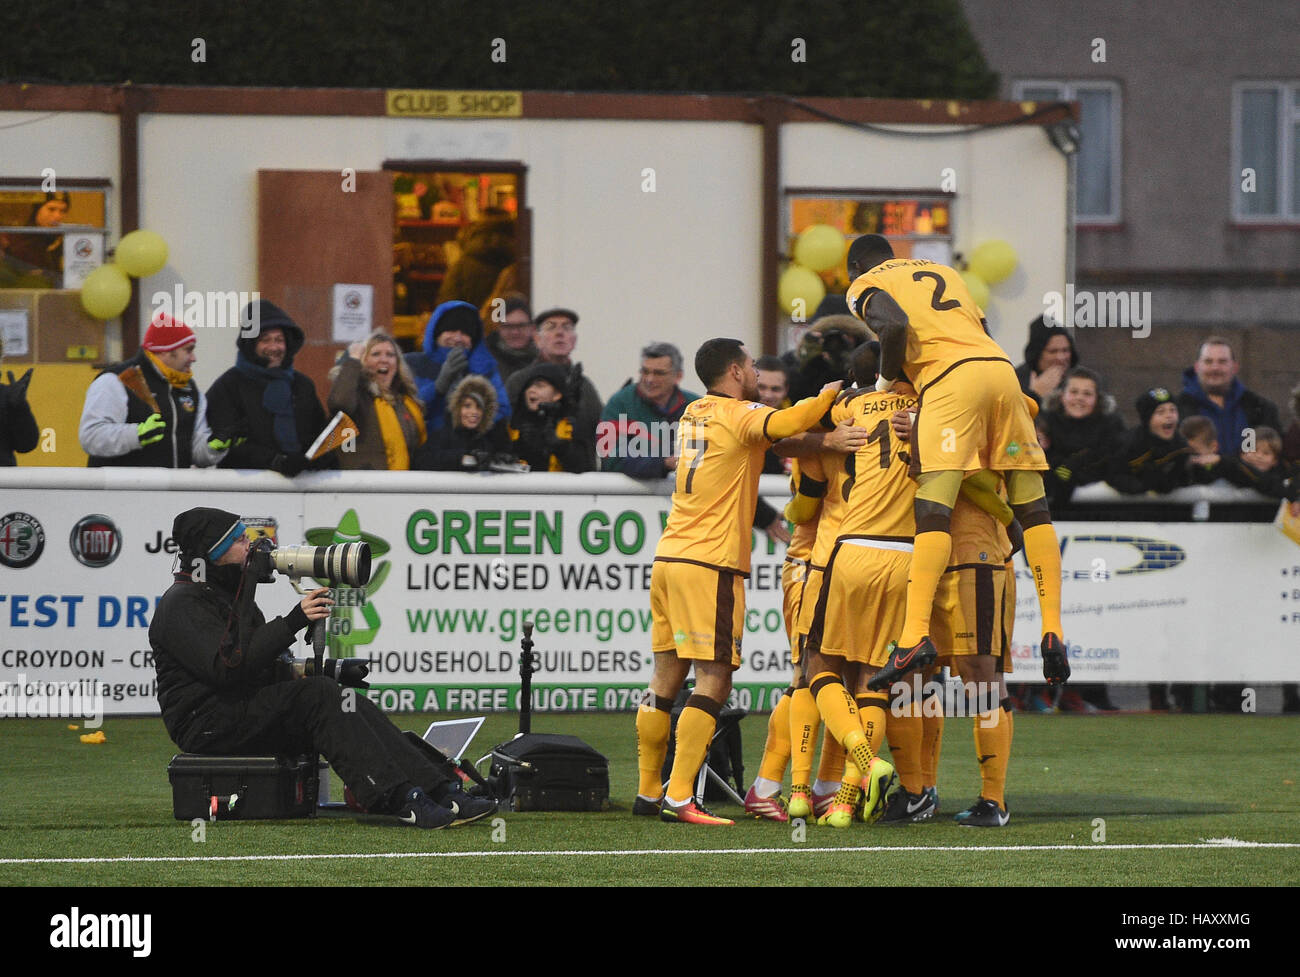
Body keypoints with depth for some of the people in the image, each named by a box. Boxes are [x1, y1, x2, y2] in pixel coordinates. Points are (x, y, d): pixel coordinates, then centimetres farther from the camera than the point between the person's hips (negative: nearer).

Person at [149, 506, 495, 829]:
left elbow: (269, 668, 23)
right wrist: (292, 622, -26)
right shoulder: (181, 605, -10)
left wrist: (323, 670, 8)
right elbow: (229, 666, -24)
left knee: (350, 703, -9)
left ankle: (441, 792, -21)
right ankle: (398, 798, -36)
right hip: (207, 722, -9)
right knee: (317, 695, -27)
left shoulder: (229, 594, 22)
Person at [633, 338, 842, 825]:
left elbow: (769, 427, 22)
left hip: (669, 556, 8)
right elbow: (786, 424, -26)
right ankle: (679, 797, -14)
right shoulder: (739, 415, -7)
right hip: (712, 564, -8)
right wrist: (830, 394, -8)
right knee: (714, 681, -8)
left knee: (667, 676, 11)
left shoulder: (695, 413, 16)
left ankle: (648, 792, 15)